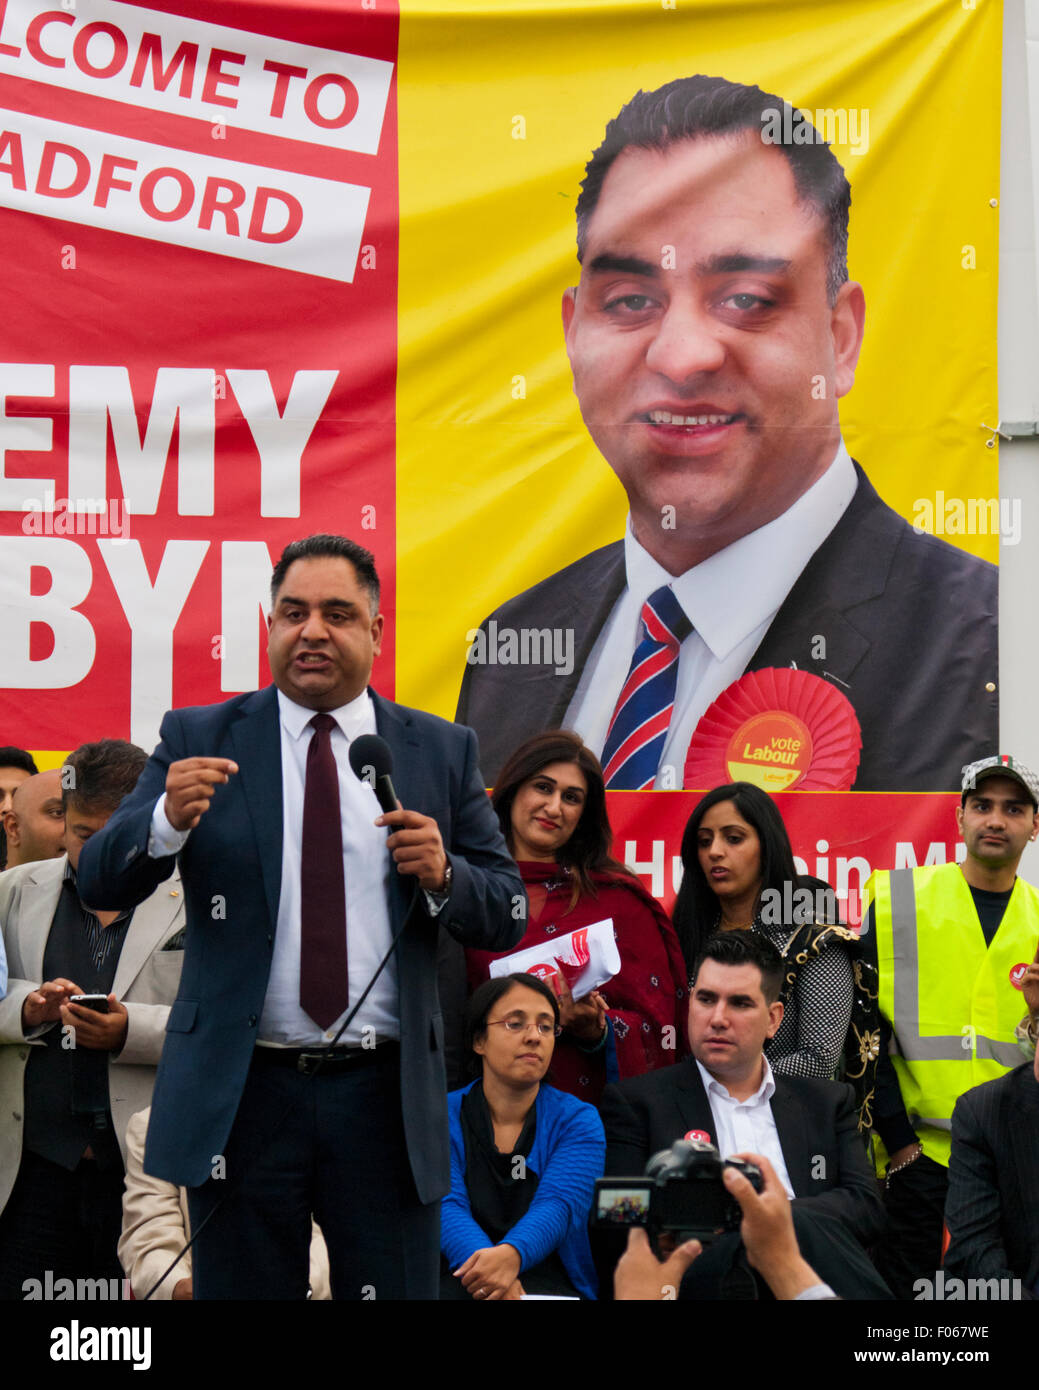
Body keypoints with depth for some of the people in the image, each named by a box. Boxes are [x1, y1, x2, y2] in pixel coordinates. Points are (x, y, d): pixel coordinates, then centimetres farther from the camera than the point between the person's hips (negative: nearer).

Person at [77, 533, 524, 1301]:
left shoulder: (442, 751, 8)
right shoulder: (200, 740, 5)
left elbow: (507, 915, 8)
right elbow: (103, 880, -2)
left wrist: (443, 876, -13)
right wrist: (168, 818, -22)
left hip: (387, 1097, 1)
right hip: (243, 1093, -1)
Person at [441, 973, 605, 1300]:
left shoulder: (579, 1121, 9)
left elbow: (558, 1204, -9)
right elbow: (446, 1207, -6)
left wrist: (511, 1255, -33)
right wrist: (491, 1274, -28)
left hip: (550, 1283, 0)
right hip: (461, 1281, 1)